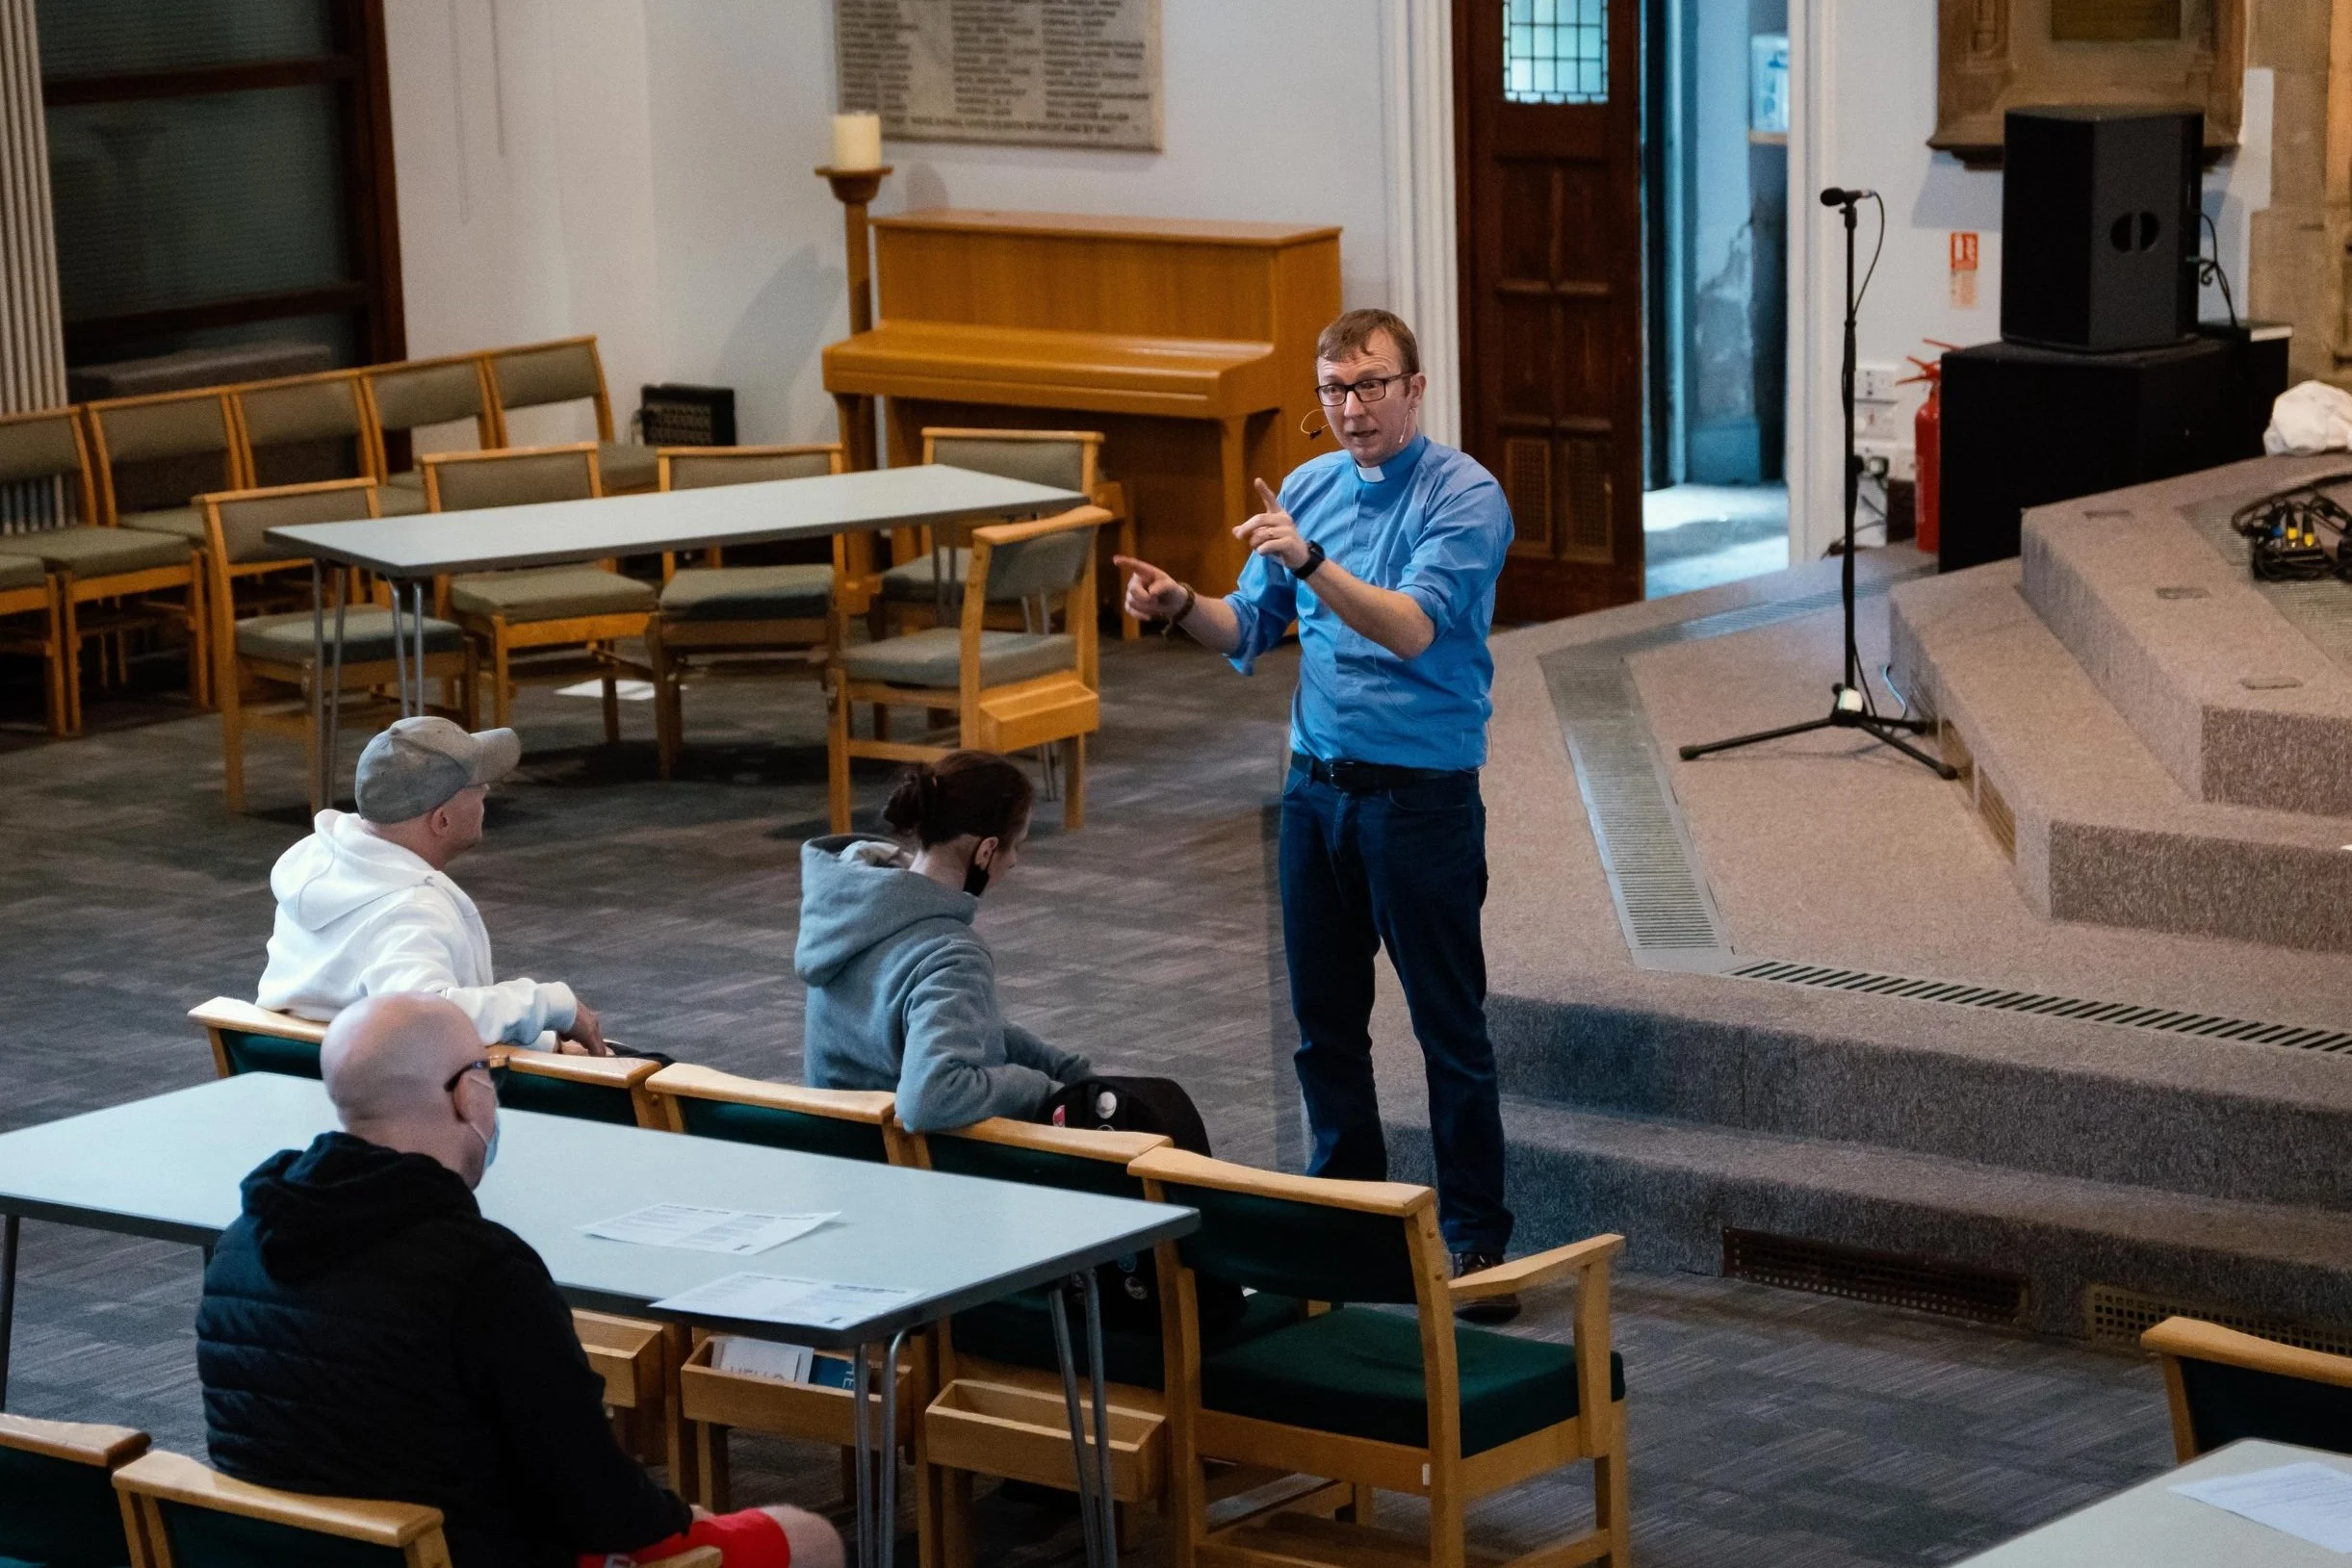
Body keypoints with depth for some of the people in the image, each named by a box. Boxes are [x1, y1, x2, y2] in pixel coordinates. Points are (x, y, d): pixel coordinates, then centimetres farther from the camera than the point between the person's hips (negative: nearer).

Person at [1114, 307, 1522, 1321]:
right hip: (1317, 784, 6)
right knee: (1324, 1020, 13)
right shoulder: (1307, 487, 8)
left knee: (1450, 1028, 0)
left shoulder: (1464, 496, -12)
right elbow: (1249, 632, 11)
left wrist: (1309, 561, -36)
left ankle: (1475, 1236, 8)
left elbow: (1411, 628, -24)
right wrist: (1181, 609, -10)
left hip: (1421, 795, -6)